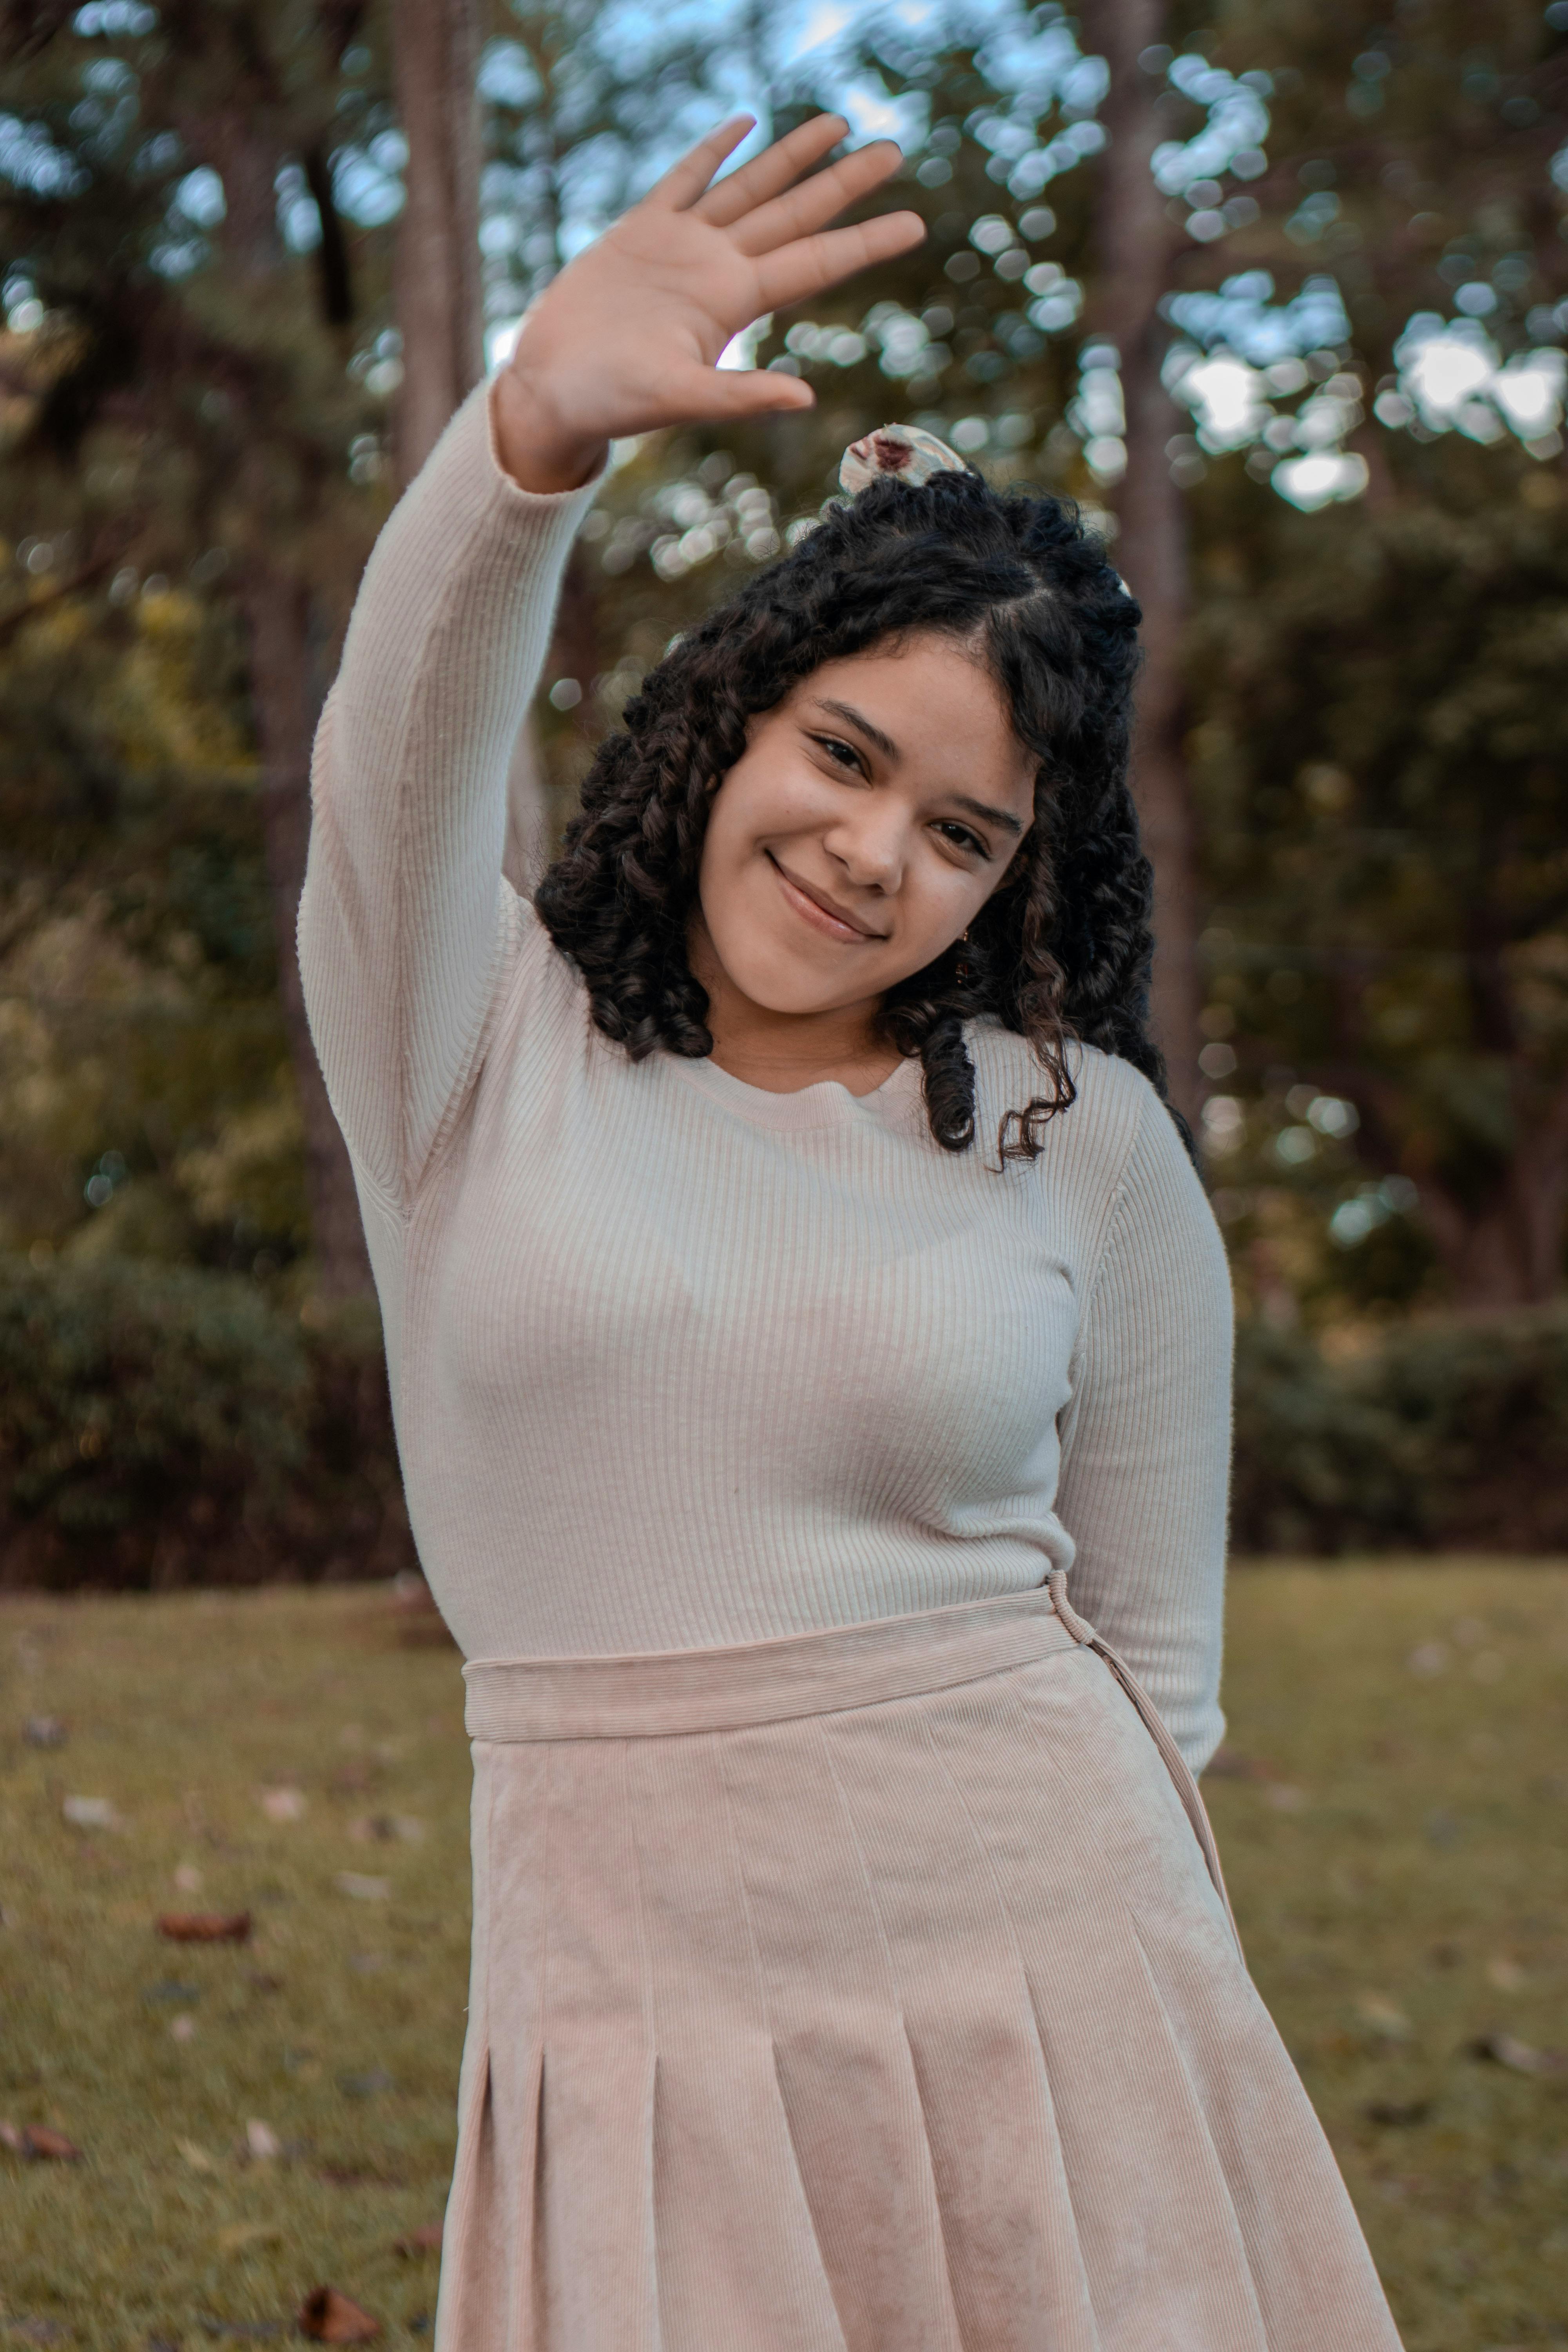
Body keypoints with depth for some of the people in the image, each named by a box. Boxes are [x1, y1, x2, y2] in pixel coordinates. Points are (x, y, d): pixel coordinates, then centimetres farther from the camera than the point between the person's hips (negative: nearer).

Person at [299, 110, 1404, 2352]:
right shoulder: (479, 1045, 0)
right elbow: (401, 749, -22)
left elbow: (1151, 1654, 8)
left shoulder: (1086, 1143, 3)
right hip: (634, 1997, -1)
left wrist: (1179, 2043, 11)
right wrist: (539, 429, -40)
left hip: (1046, 1990, 1)